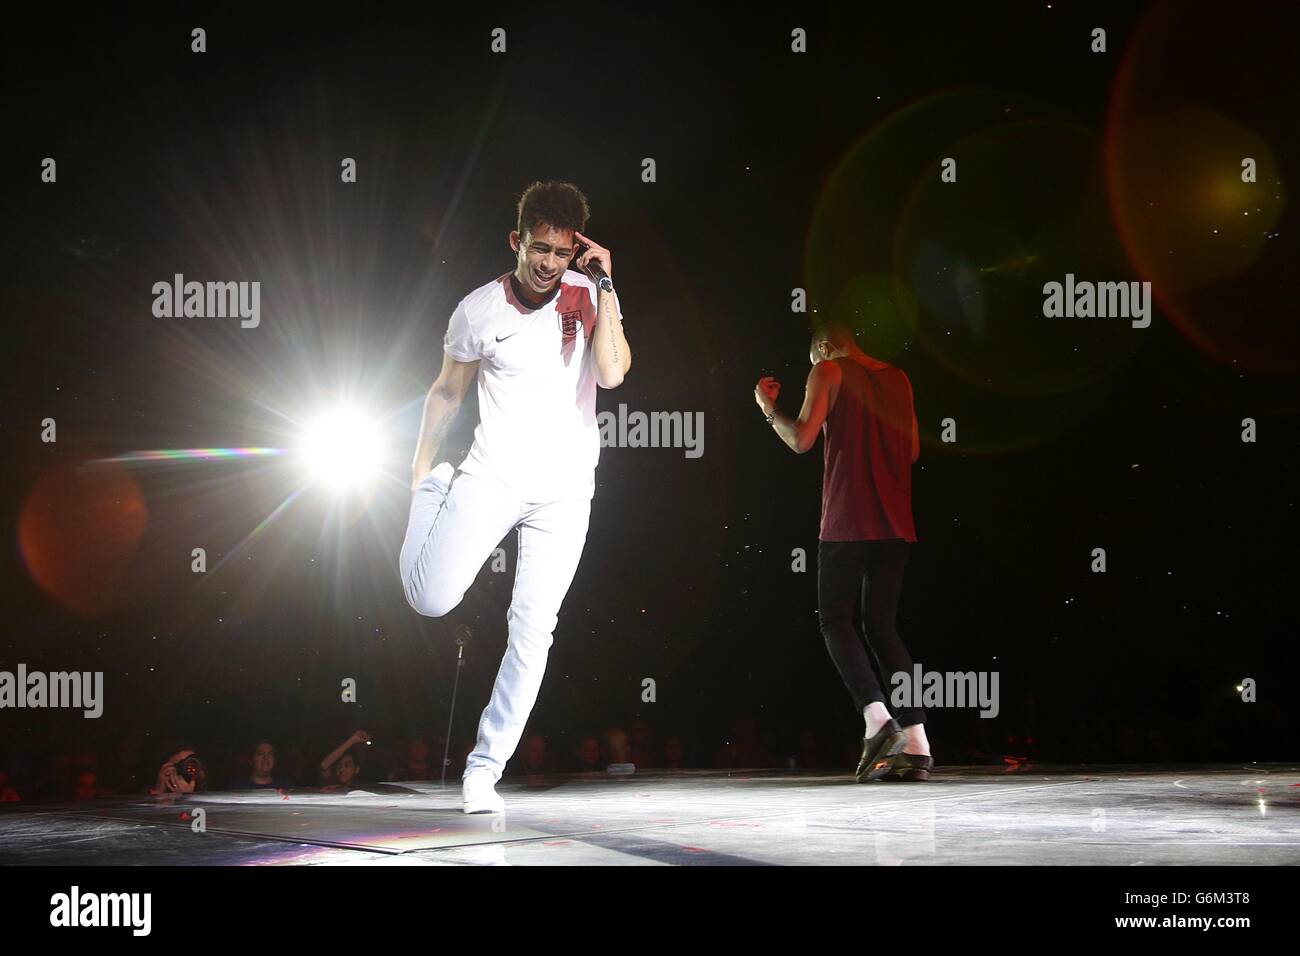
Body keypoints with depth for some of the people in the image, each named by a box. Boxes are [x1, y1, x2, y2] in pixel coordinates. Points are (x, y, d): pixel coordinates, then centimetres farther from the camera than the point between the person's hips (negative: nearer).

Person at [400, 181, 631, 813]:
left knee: (532, 631, -6)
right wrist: (419, 474, 11)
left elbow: (612, 373, -20)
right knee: (432, 598, -17)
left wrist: (605, 286, -20)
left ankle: (485, 767, 6)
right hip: (491, 476, -1)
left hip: (565, 491, 1)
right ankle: (435, 495, 18)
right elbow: (447, 392, 10)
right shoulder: (478, 310, -4)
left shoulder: (590, 298, -3)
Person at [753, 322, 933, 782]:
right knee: (881, 626, 7)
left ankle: (877, 718, -19)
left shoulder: (828, 372, 0)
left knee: (835, 619, 2)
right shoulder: (897, 379, 17)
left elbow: (801, 439, -6)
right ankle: (915, 744, -5)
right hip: (894, 521, 6)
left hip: (847, 520, -5)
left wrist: (769, 408, 11)